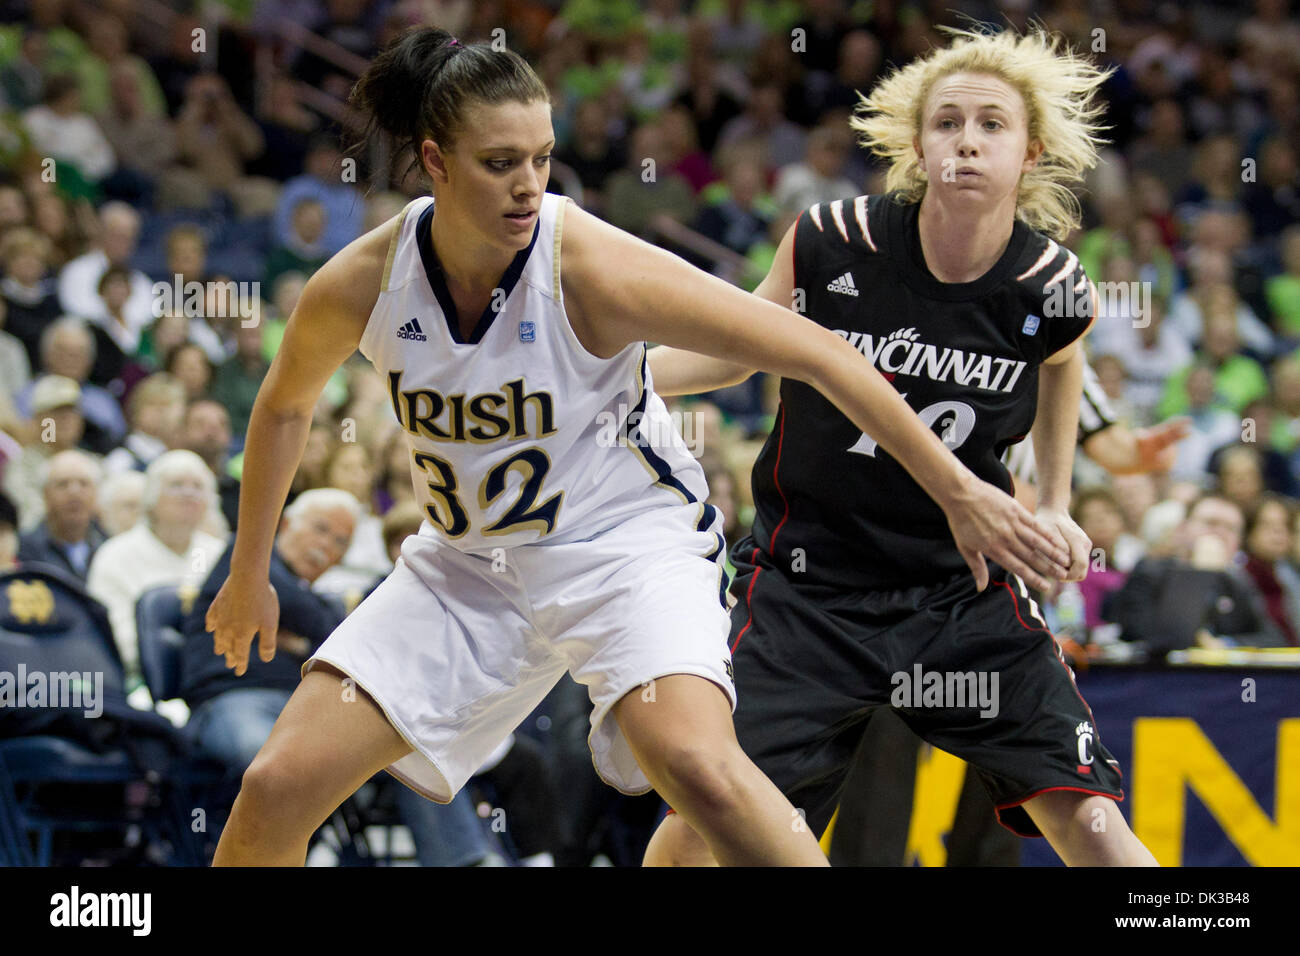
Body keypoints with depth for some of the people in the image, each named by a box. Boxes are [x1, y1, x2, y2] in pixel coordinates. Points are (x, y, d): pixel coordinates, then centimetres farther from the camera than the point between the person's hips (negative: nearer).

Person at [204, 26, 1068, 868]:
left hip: (629, 543, -4)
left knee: (696, 766, -33)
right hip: (470, 564, 4)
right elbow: (285, 405, 9)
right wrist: (249, 575, 20)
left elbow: (816, 355, -21)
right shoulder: (359, 287, -14)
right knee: (279, 786, -6)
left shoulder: (593, 269, -24)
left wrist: (959, 491, -19)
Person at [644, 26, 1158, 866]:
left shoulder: (1055, 293, -11)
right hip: (807, 583, -1)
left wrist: (1055, 504, 13)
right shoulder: (832, 241, -14)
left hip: (967, 589, 1)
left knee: (1088, 819, -9)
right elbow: (738, 353, 4)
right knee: (703, 819, -7)